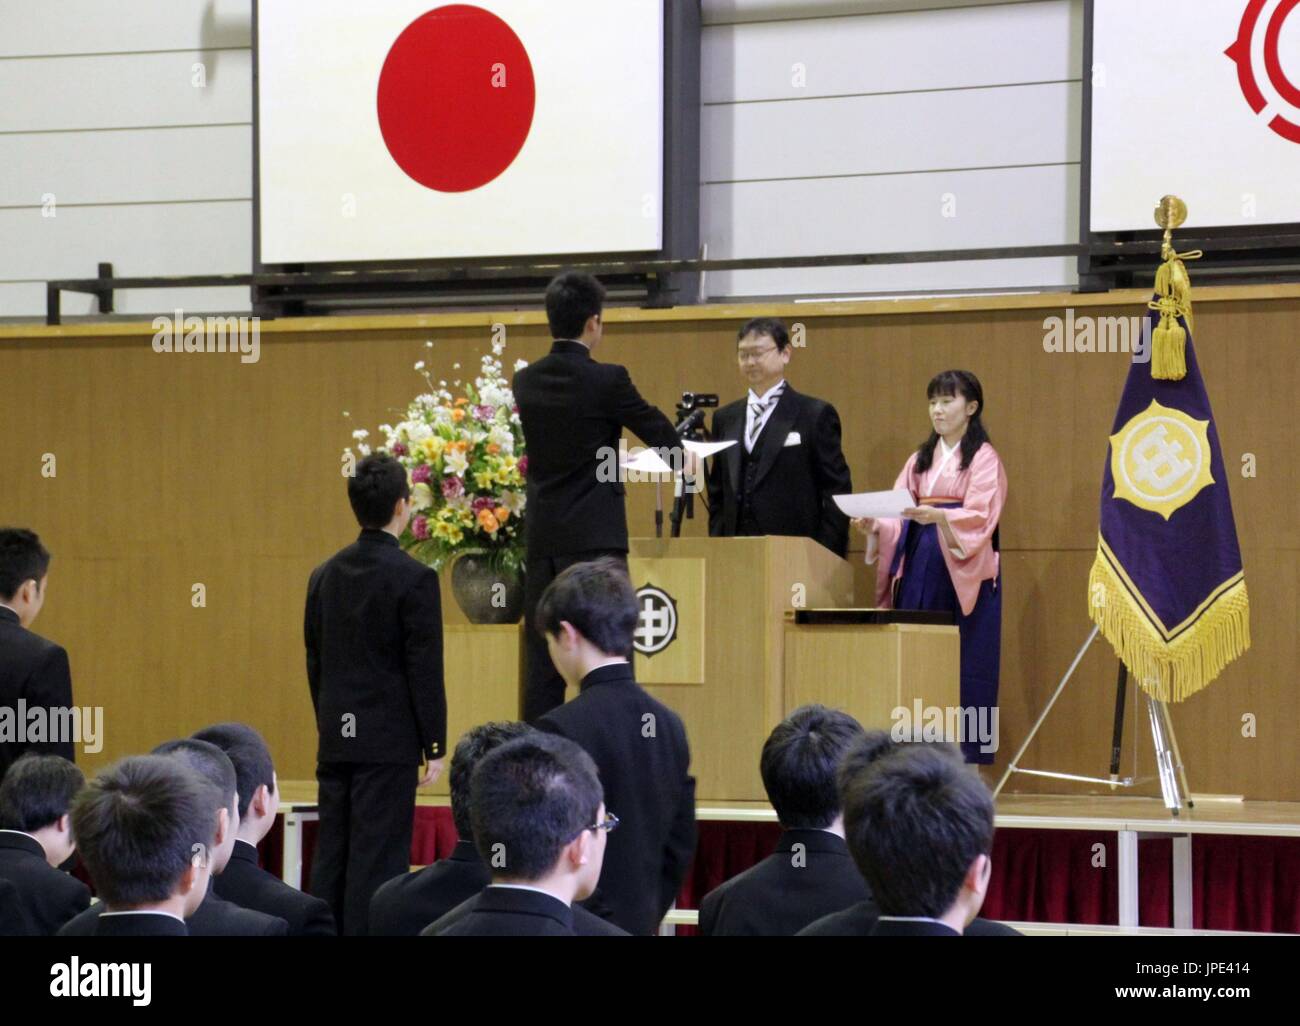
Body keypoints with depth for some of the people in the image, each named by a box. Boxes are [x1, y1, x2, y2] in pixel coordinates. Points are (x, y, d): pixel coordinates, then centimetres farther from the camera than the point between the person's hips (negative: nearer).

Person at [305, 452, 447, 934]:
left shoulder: (325, 575, 8)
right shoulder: (413, 578, -11)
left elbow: (315, 661, 13)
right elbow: (425, 670, -11)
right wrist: (435, 746, -5)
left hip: (335, 741, 6)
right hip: (389, 741, -6)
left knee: (331, 856, 10)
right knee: (378, 858, -4)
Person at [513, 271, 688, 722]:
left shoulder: (526, 381, 6)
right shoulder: (607, 380, -11)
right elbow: (653, 426, 4)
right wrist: (683, 459, 27)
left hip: (542, 536, 6)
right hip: (594, 534, -6)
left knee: (542, 656, 6)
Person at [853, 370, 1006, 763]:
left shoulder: (983, 458, -1)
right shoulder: (921, 459, 16)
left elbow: (980, 517, -15)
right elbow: (900, 513, 8)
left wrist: (937, 517, -32)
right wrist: (874, 526, -13)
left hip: (965, 573, -5)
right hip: (920, 570, 6)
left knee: (964, 668, -6)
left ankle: (965, 759, -5)